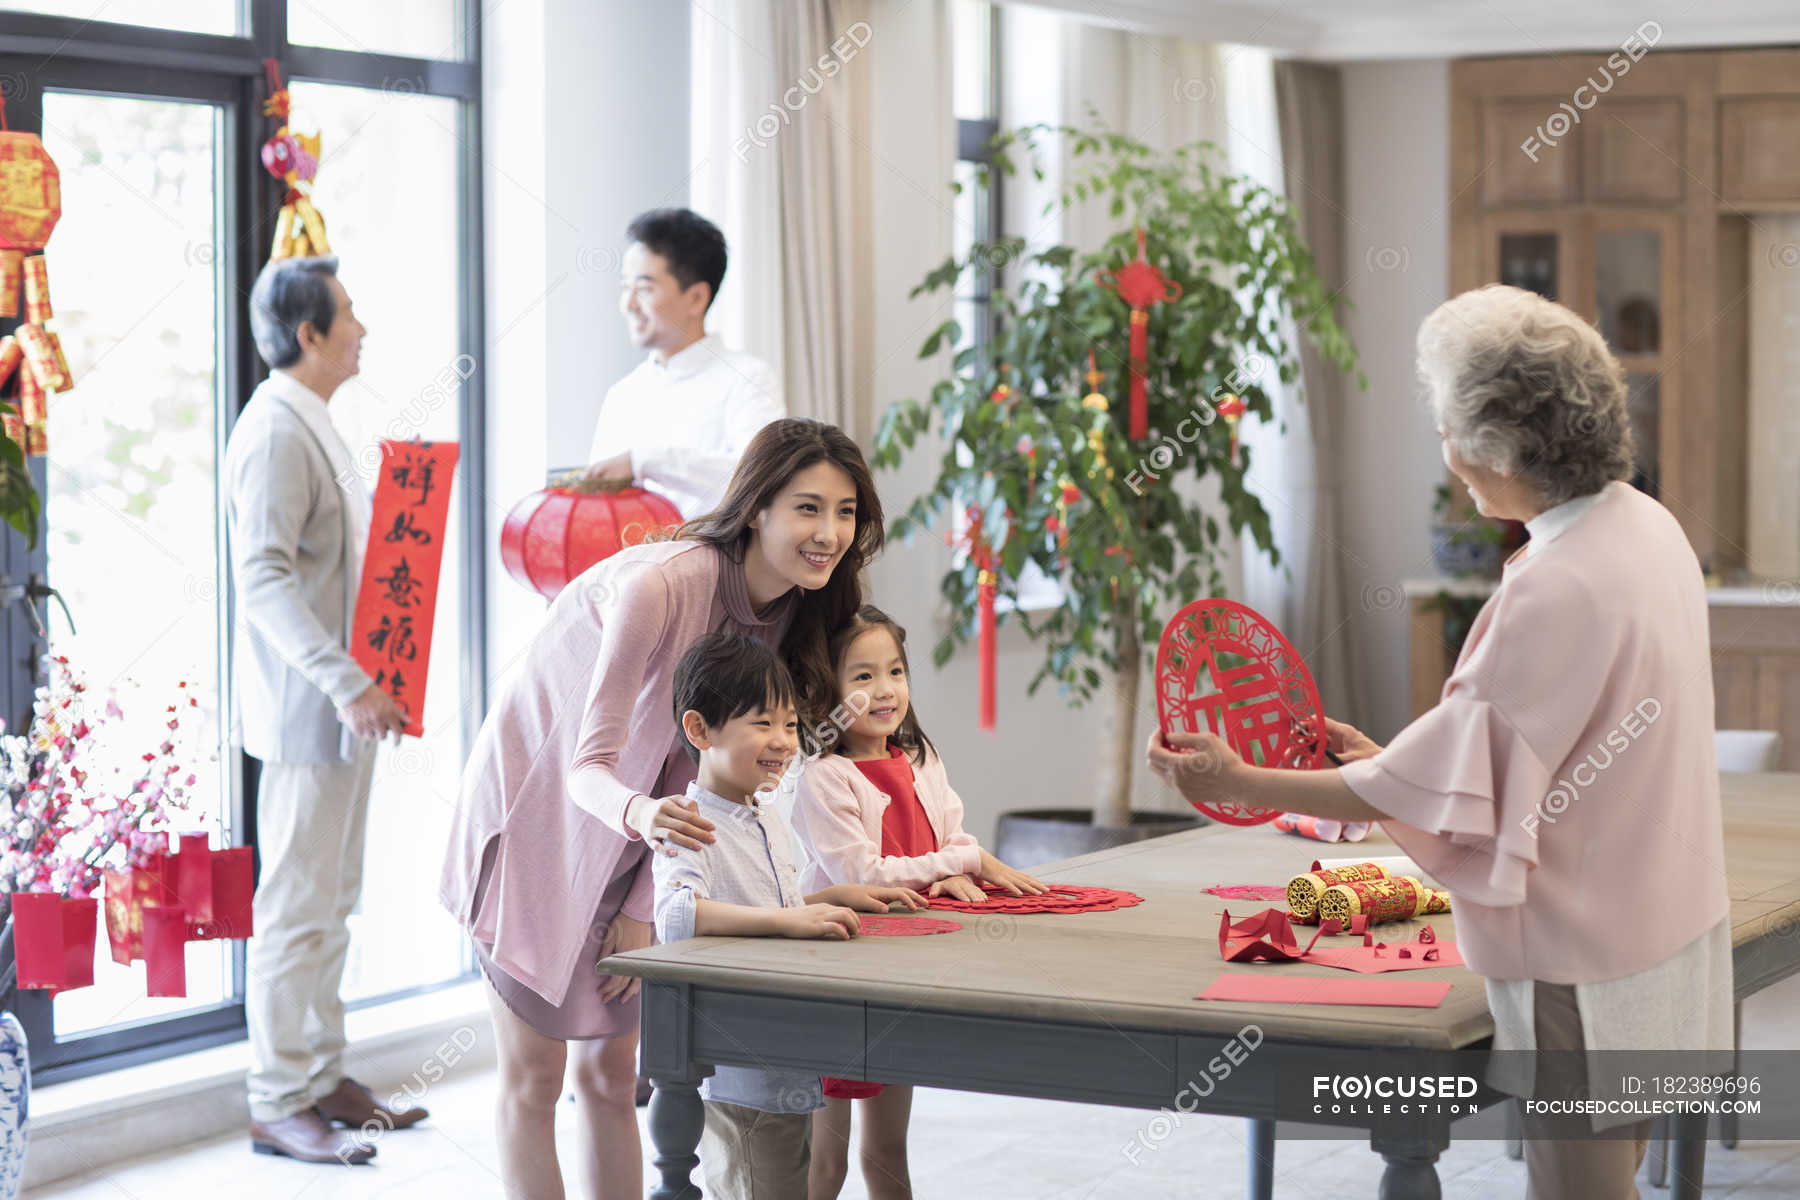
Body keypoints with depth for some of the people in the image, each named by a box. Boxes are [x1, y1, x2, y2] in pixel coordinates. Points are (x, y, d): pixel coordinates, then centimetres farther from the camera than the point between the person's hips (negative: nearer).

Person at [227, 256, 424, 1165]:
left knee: (331, 900, 15)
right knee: (299, 906, -6)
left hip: (343, 707, 10)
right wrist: (347, 684, -29)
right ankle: (278, 1106, 0)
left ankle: (321, 1079, 23)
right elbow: (264, 577, -24)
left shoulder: (313, 427, 16)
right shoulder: (275, 433, -16)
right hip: (306, 711, -10)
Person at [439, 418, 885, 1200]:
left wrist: (642, 911, -6)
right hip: (534, 809, -7)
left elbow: (696, 771, -1)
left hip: (620, 847, 7)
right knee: (533, 1078, -2)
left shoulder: (793, 611, -7)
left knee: (611, 1071, 12)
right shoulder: (660, 584, -30)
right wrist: (640, 815, -54)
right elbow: (587, 767, -31)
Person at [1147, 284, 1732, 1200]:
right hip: (1664, 935, 9)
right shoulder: (1647, 528, 5)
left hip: (1586, 976, -9)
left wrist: (1241, 784, -15)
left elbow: (1442, 784, -22)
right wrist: (1389, 758, 11)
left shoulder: (1555, 591, -25)